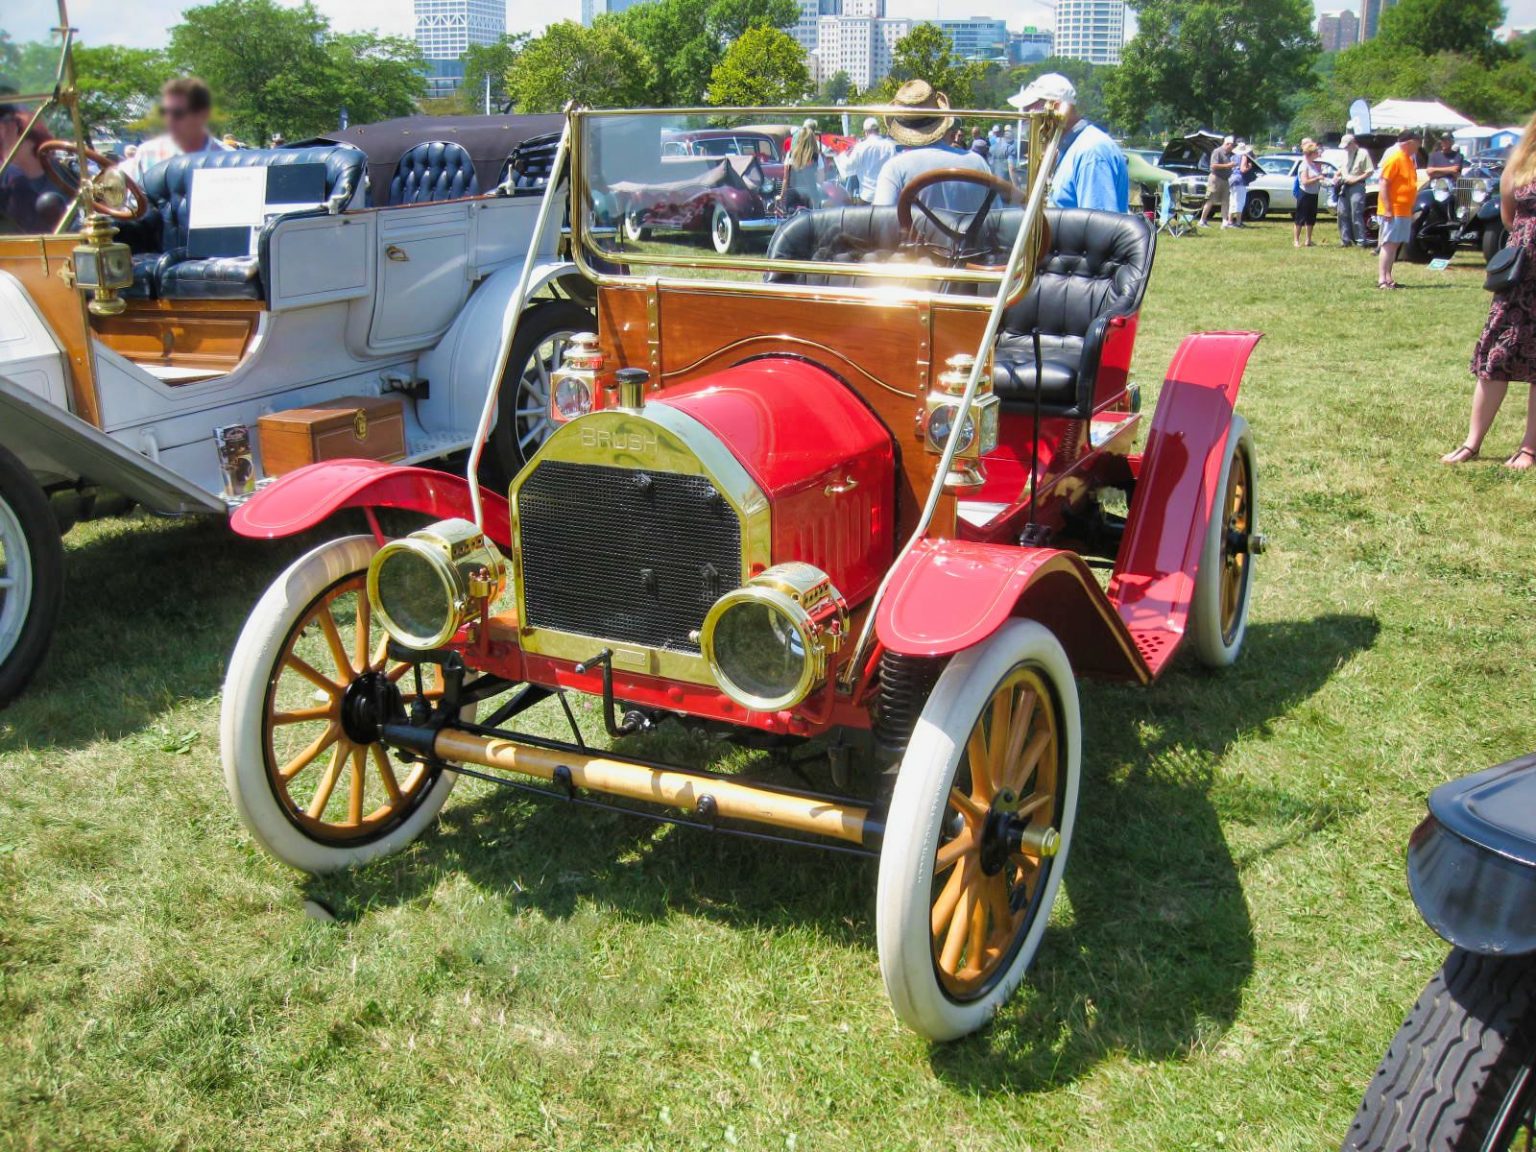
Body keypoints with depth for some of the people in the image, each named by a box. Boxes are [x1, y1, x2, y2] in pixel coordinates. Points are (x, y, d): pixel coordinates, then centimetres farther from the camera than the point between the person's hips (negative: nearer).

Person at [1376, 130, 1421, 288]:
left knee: (1396, 245, 9)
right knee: (1389, 244, -11)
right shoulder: (1394, 158, -12)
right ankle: (1382, 279, -13)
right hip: (1393, 211, -9)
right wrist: (1387, 209, -22)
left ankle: (1388, 277, 12)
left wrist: (1410, 210, 22)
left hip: (1404, 211, 9)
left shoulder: (1407, 158, 17)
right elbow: (1383, 183, -17)